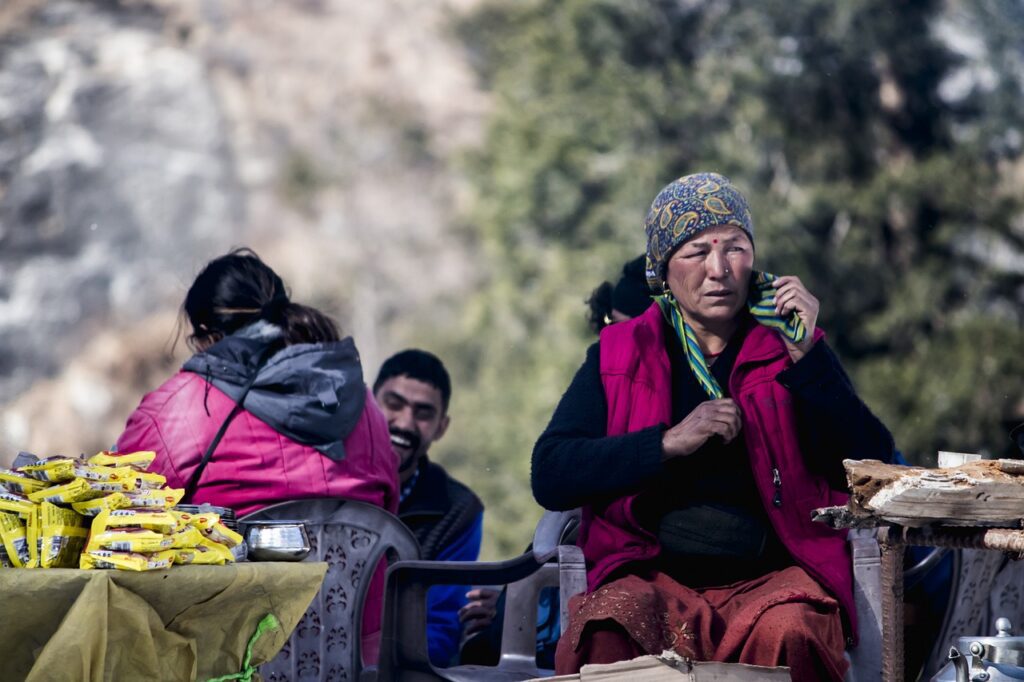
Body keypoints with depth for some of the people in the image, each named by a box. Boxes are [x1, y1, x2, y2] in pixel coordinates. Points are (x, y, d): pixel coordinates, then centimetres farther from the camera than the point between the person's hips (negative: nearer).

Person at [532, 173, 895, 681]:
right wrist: (669, 442, -9)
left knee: (788, 633, -36)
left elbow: (873, 468, 1)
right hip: (653, 576, 0)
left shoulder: (789, 347, 13)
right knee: (608, 628, -35)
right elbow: (549, 476, 0)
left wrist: (806, 358, -6)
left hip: (772, 575, 0)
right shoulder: (618, 356, 14)